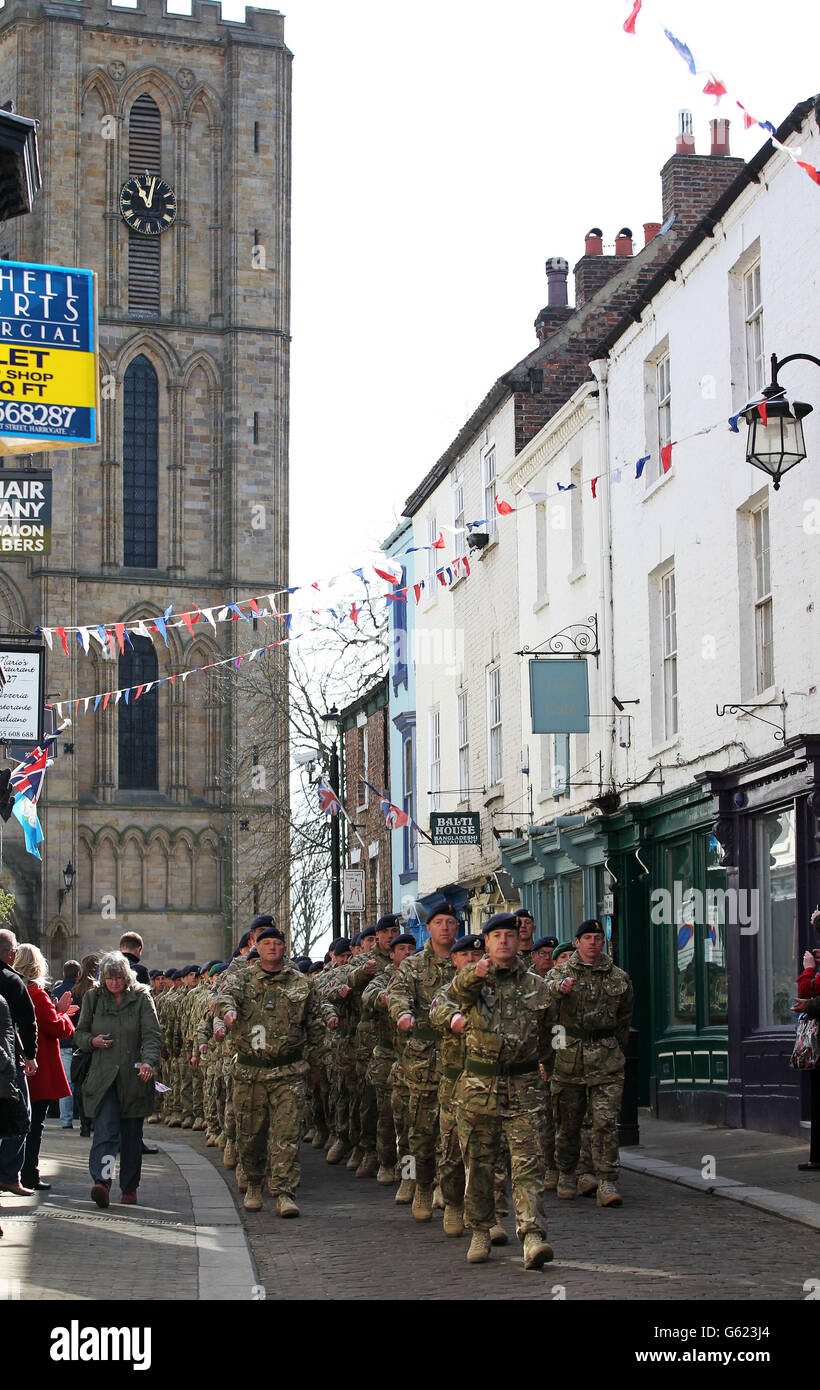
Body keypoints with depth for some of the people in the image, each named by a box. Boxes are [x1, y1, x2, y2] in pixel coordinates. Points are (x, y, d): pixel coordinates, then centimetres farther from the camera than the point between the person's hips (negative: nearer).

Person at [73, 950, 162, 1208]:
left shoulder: (141, 998, 2)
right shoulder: (93, 998, 9)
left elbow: (152, 1035, -5)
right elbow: (79, 1034, 17)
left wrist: (148, 1061, -23)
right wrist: (92, 1041, -6)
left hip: (133, 1077, 0)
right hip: (102, 1075, 0)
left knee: (132, 1136, 6)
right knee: (105, 1129, -16)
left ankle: (129, 1188, 16)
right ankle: (102, 1182, -27)